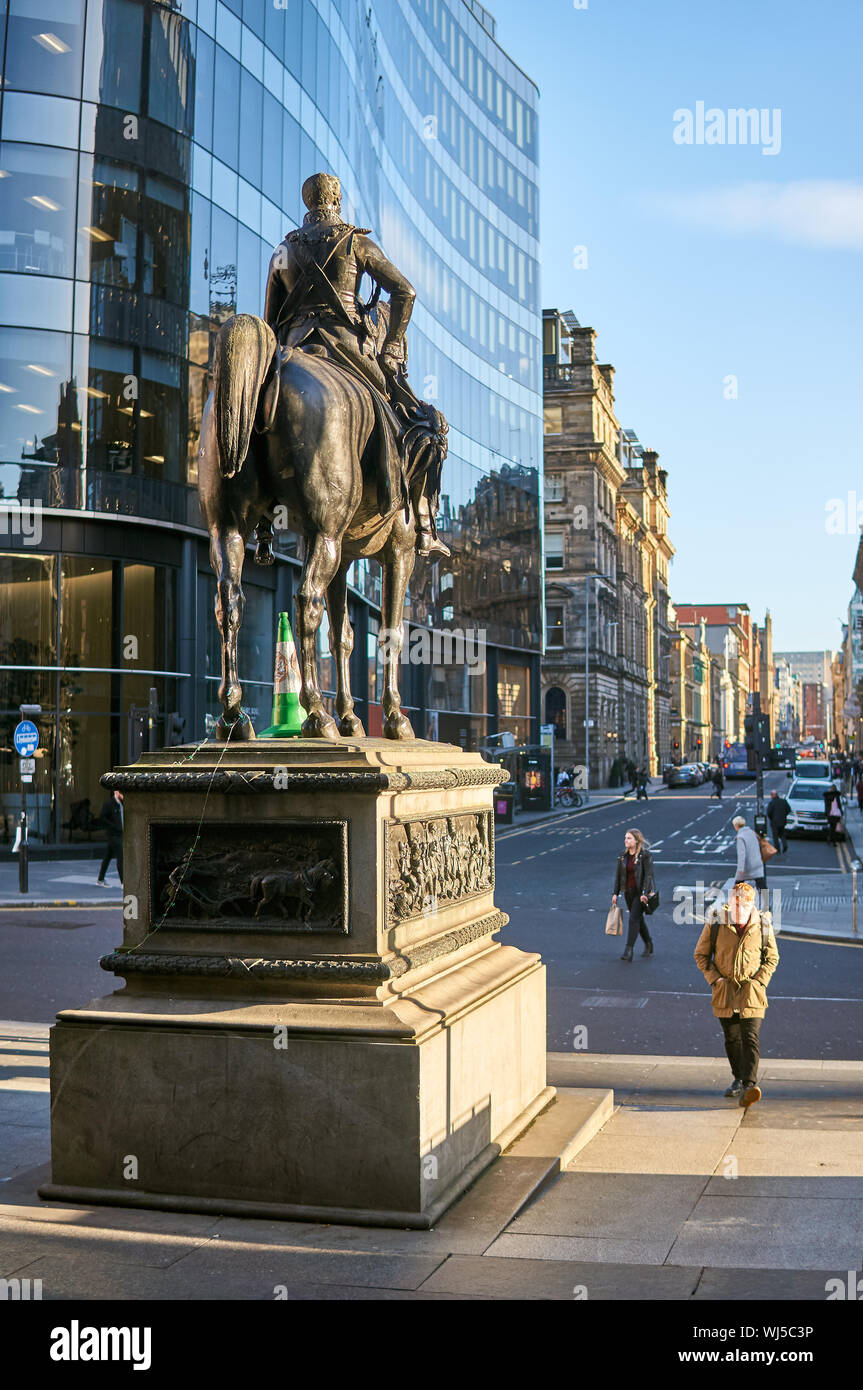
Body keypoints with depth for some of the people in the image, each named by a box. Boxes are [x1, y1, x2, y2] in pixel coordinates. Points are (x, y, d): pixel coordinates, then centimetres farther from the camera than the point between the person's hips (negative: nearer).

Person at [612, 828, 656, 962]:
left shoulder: (645, 855, -12)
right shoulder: (623, 855, 6)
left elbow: (648, 875, -17)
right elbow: (618, 875, 10)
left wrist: (644, 893, -23)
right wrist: (615, 893, 6)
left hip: (641, 892, -6)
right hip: (628, 892, 7)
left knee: (634, 919, -12)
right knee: (638, 919, 15)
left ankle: (629, 950, -12)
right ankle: (648, 945, 32)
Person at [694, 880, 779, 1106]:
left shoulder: (763, 925, -4)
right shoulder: (715, 923, -5)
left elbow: (772, 957, 9)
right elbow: (701, 954, 5)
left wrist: (759, 981, -4)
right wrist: (715, 979, -5)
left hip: (752, 993, -1)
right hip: (724, 991, 1)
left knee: (750, 1039, -13)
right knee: (732, 1039, 13)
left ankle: (748, 1085, -21)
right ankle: (738, 1077, 34)